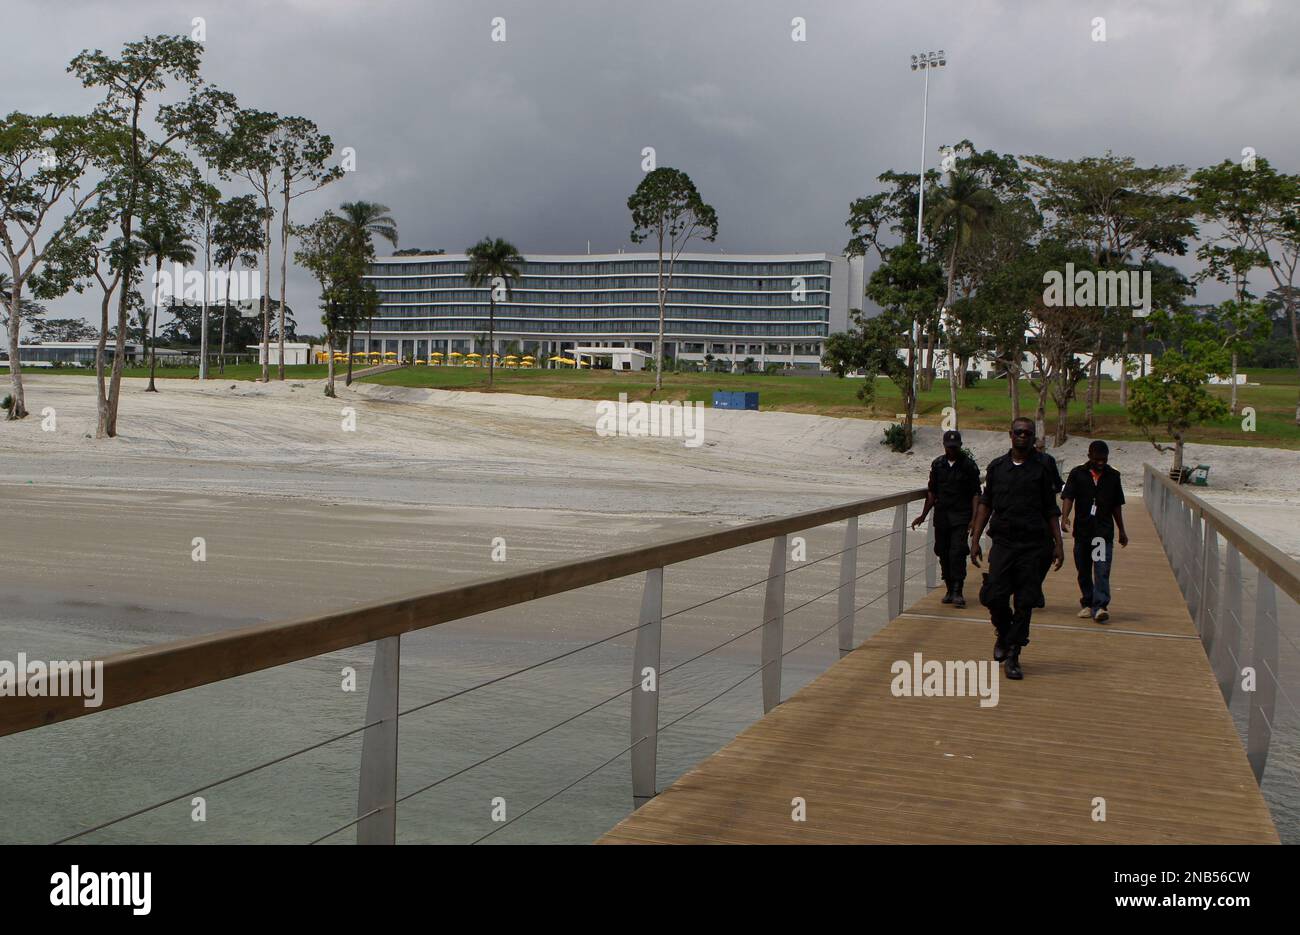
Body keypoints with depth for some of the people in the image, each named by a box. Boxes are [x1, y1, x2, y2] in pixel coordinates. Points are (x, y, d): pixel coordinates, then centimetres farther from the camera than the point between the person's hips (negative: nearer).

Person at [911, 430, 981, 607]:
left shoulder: (968, 466, -1)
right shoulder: (937, 464, 10)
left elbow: (976, 494, -2)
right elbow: (932, 492, 17)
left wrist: (974, 519, -12)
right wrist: (923, 516, 14)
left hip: (961, 516, -4)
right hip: (941, 515, 4)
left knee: (957, 553, -14)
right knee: (943, 553, 7)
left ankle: (958, 591, -11)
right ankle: (950, 589, 19)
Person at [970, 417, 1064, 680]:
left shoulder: (1041, 470, 6)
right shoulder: (997, 466, 9)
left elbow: (1051, 510, 10)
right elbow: (985, 503, 12)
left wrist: (1058, 545, 4)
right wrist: (975, 538, 6)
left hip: (1031, 544, 0)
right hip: (1002, 541, 1)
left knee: (1025, 602, -1)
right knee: (994, 596, -7)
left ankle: (1013, 655, 8)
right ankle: (1003, 635, 23)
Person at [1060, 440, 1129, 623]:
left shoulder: (1113, 476, 8)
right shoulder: (1077, 474, 2)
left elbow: (1117, 506, 15)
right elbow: (1068, 497, -8)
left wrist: (1122, 531, 19)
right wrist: (1064, 517, -27)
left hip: (1104, 530, 0)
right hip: (1082, 530, 1)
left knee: (1102, 570, -13)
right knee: (1083, 571, 9)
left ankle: (1100, 606, -18)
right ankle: (1087, 604, 23)